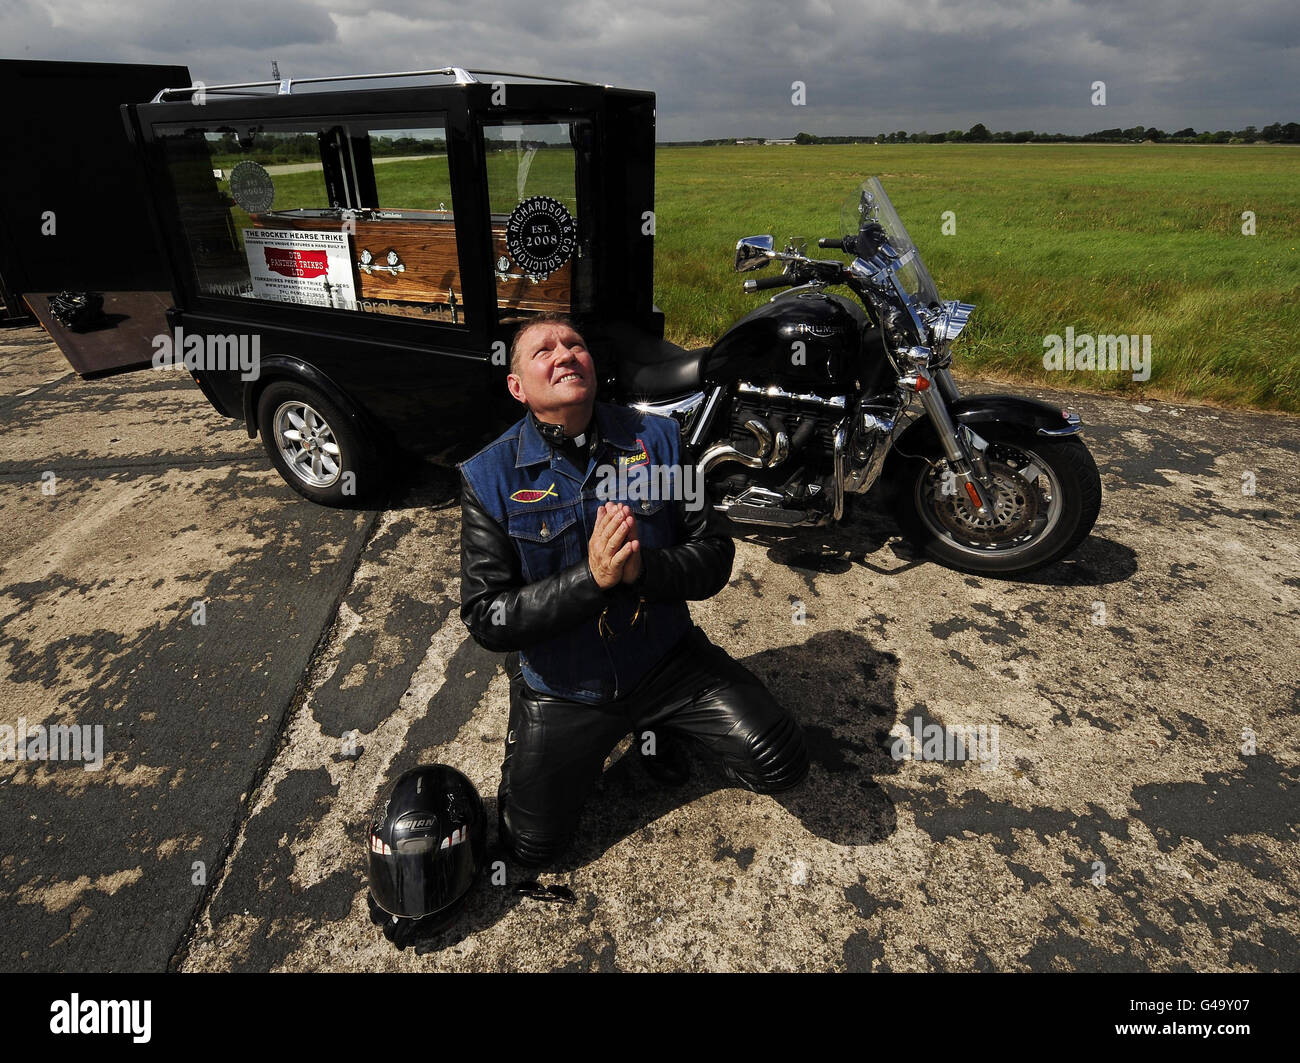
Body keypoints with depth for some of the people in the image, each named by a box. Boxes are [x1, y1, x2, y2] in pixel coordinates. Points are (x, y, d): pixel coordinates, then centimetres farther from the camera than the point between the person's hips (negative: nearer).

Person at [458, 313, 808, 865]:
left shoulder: (656, 439, -9)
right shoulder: (490, 477, -14)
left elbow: (714, 554, -9)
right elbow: (486, 618, -17)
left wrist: (642, 568, -30)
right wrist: (591, 577, -30)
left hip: (666, 657, 1)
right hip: (561, 687, 0)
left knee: (781, 765, -8)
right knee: (531, 848, 11)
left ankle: (657, 725, 19)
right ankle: (594, 740, 39)